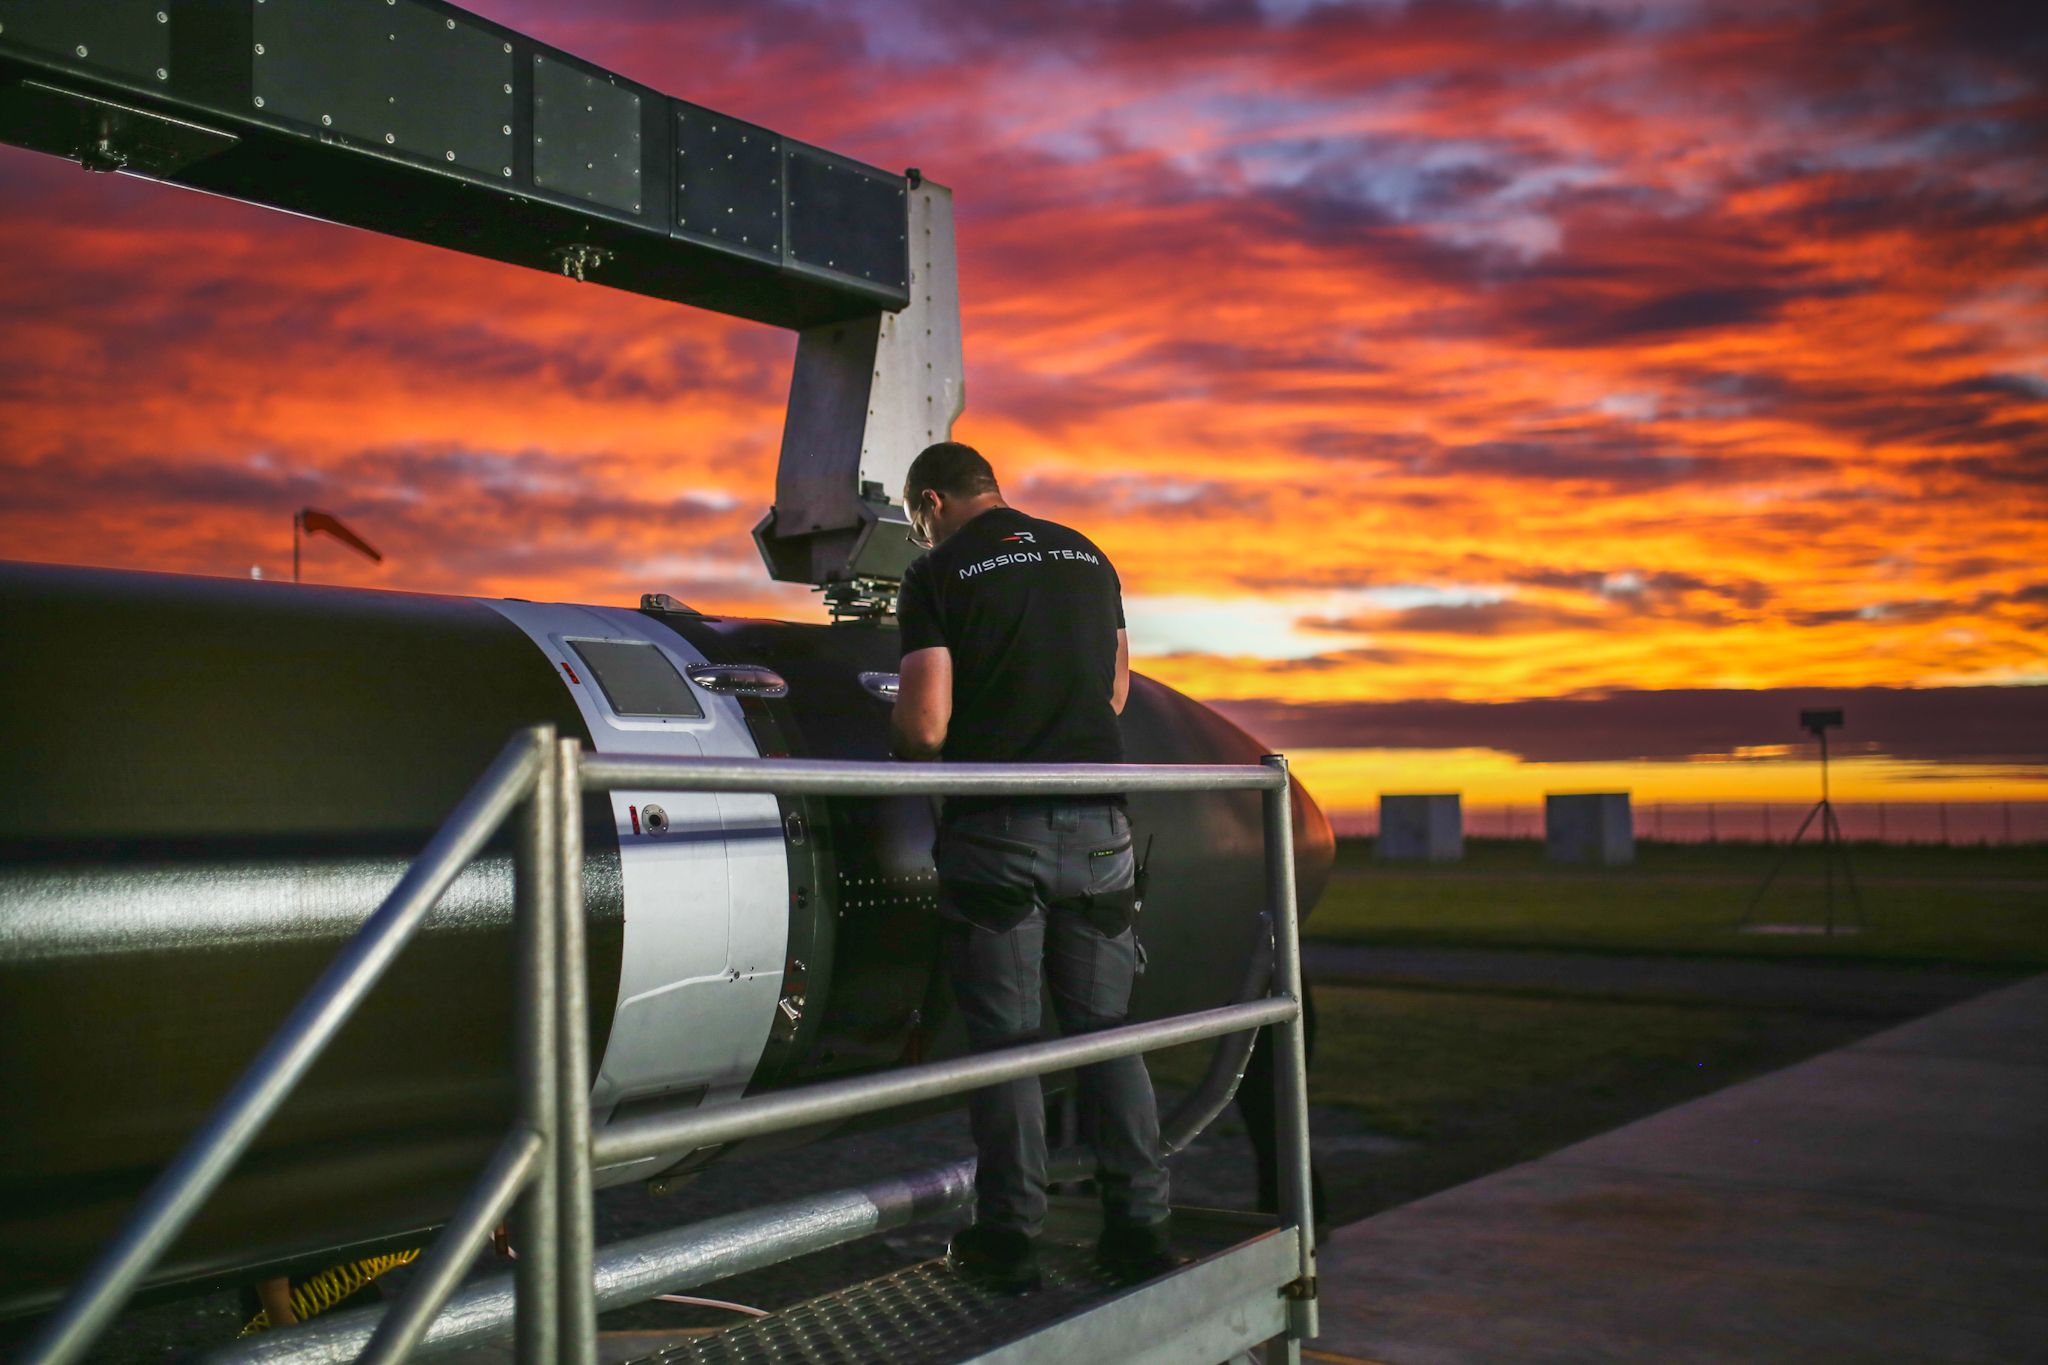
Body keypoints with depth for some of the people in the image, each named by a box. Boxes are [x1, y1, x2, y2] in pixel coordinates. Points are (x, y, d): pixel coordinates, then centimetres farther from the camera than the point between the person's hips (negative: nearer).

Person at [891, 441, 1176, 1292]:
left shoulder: (937, 576, -3)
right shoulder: (1089, 558, 14)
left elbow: (924, 728, -10)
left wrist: (907, 738, 12)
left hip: (996, 830, -4)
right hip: (1097, 822, 4)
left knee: (1002, 1033, 4)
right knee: (1105, 1028, 11)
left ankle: (1009, 1237, 9)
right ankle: (1139, 1228, 12)